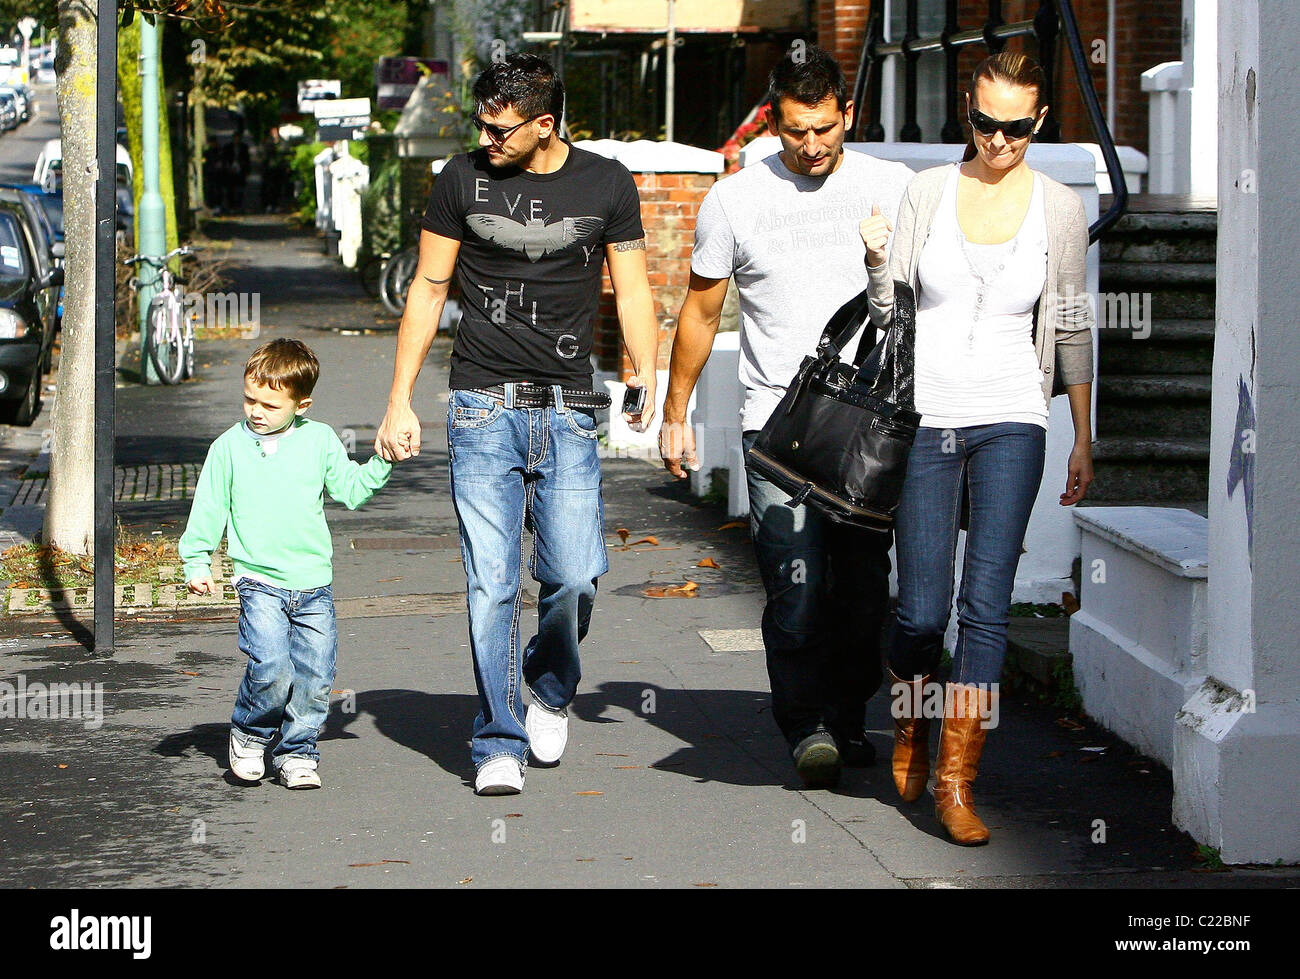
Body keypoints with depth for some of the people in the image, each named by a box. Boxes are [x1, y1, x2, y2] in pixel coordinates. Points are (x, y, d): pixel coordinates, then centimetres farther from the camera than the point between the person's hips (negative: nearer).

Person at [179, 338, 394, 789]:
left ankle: (297, 752, 16)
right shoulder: (230, 447, 3)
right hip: (260, 582, -2)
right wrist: (196, 562, 3)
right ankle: (249, 735, 6)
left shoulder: (319, 440, 6)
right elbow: (209, 508, 8)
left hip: (314, 583, 2)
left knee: (315, 676, -2)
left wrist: (381, 462, 3)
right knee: (271, 668, -19)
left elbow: (350, 489, 16)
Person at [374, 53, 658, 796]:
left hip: (568, 409, 0)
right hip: (483, 407, 0)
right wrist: (400, 401, 6)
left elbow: (632, 290, 8)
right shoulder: (463, 180, 4)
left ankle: (552, 687, 23)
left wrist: (648, 376, -7)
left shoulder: (606, 184, 4)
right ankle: (500, 744, 3)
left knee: (574, 575, -8)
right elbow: (429, 290, 9)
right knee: (491, 583, -6)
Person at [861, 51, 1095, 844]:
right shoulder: (928, 193, 2)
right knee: (922, 609, -1)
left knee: (987, 605, -10)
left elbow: (1074, 328, 10)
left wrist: (1084, 438, 10)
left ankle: (956, 780, -5)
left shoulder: (1060, 209, 3)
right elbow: (889, 311, 5)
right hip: (925, 417, 0)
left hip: (1011, 422, 0)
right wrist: (879, 263, -15)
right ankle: (910, 731, 30)